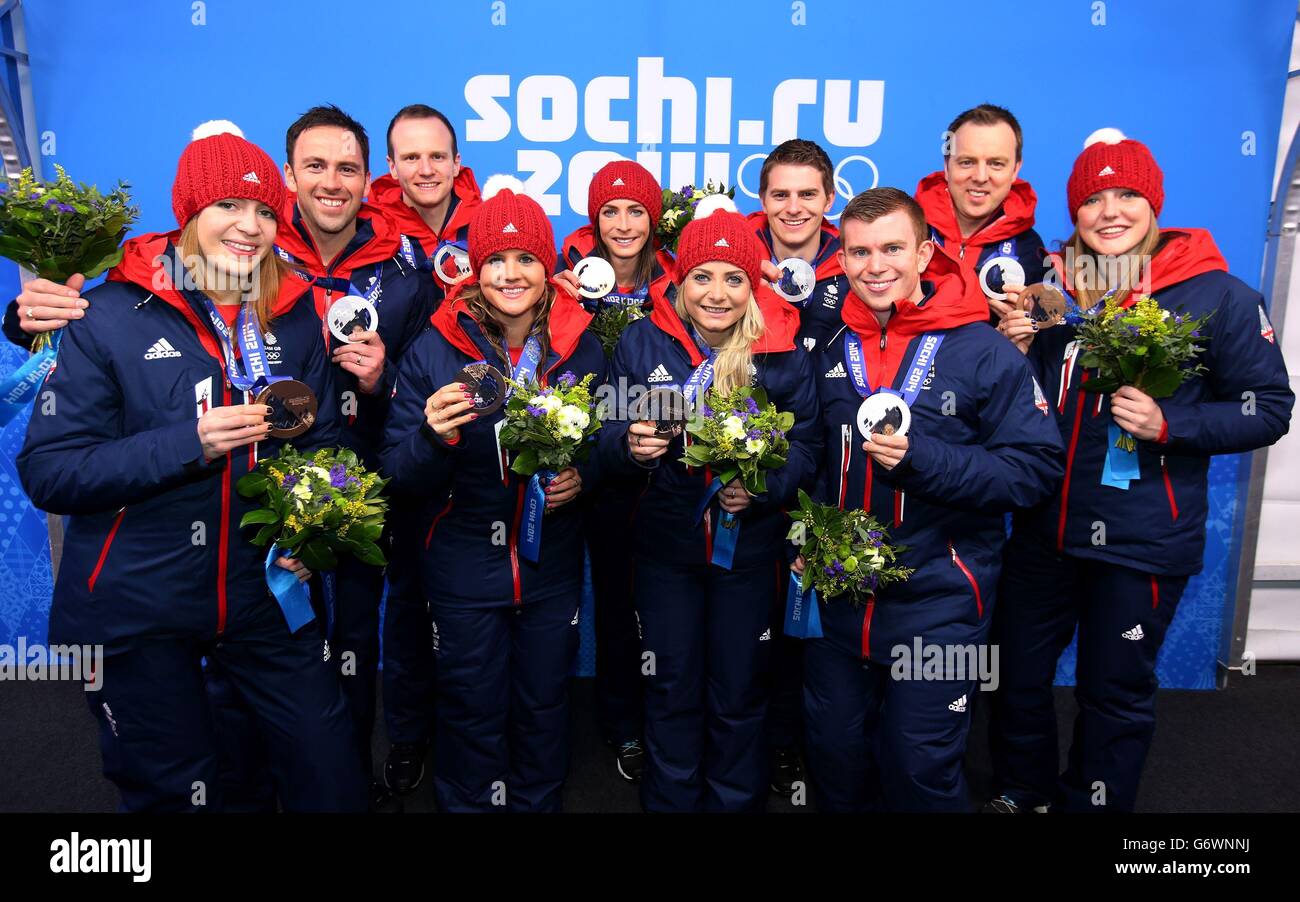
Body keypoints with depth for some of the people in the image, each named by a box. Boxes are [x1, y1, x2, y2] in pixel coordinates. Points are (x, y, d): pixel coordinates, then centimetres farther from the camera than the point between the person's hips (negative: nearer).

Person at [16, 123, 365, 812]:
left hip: (263, 595, 3)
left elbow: (323, 442, 8)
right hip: (133, 612, -2)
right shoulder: (112, 317, -8)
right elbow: (47, 472, -11)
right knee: (171, 793, 15)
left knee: (331, 778, 7)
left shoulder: (294, 316, 2)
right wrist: (189, 443, -24)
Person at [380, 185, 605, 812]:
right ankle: (467, 804, 41)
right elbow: (400, 475, -10)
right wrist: (434, 438, -31)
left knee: (544, 706, 19)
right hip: (465, 568, -1)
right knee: (472, 713, 14)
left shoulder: (581, 347, -4)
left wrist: (583, 476, -13)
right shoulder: (435, 349, -10)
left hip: (553, 568, 2)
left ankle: (538, 803, 45)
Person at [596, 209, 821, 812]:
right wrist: (630, 445, -25)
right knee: (670, 691, 16)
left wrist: (763, 489, -22)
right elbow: (607, 438, -3)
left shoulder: (783, 352, -8)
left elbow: (805, 444, -5)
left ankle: (736, 802, 39)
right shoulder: (641, 342, -6)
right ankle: (668, 801, 38)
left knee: (739, 693, 15)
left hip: (749, 546, 0)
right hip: (663, 542, 1)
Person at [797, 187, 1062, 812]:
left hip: (937, 601, -4)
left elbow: (1037, 468, -14)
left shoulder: (982, 351, -10)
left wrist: (922, 459, -25)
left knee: (921, 768, 10)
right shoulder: (829, 348, 3)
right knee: (832, 754, 19)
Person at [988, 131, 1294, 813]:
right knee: (1018, 678, 16)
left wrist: (1169, 423, -20)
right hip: (1042, 532, 4)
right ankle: (1019, 794, 41)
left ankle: (1090, 805, 37)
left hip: (1141, 545, -3)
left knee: (1114, 695, 14)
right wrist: (1013, 352, -9)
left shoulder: (1217, 296, -7)